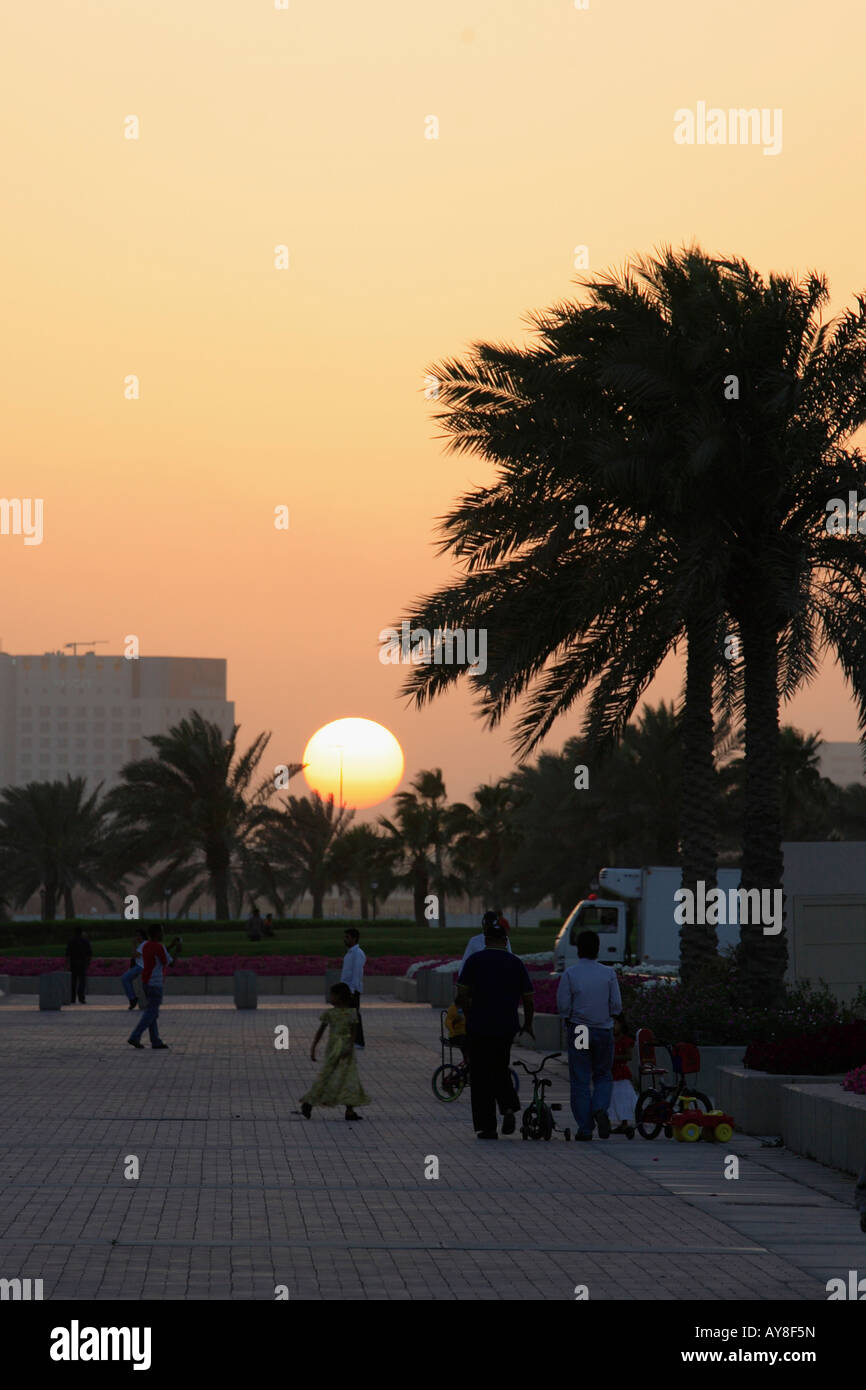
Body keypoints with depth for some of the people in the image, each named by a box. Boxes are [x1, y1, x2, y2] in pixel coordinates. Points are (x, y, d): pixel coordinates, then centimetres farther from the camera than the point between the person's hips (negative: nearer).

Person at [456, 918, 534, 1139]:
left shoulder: (475, 960, -3)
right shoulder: (516, 963, 3)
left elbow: (461, 995, -7)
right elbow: (528, 998, 5)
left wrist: (470, 1016, 8)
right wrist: (528, 1024, 19)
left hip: (479, 1027, -2)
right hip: (507, 1027, 2)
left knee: (481, 1076, 4)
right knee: (500, 1069, 21)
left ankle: (487, 1126, 2)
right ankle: (508, 1107, -2)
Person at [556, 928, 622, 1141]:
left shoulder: (570, 974, -7)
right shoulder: (609, 974, -3)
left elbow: (563, 1007, -8)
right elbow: (616, 1006, -3)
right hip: (604, 1030, 1)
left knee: (580, 1080, 5)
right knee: (603, 1075, 16)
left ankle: (585, 1129, 4)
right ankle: (600, 1109, -12)